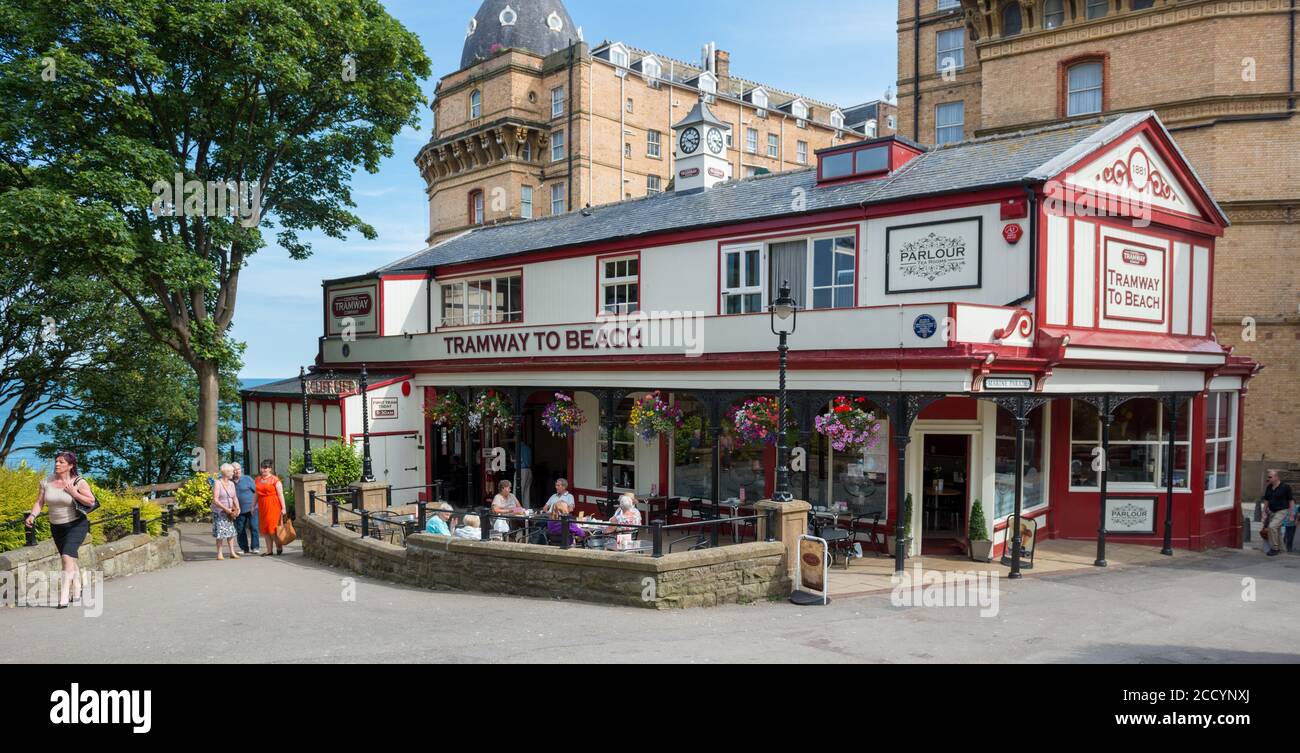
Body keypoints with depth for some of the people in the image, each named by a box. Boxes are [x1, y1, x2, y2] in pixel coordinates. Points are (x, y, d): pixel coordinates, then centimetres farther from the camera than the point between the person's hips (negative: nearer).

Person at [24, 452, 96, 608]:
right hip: (57, 527, 5)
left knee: (67, 556, -21)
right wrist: (32, 516, -17)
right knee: (70, 560, 15)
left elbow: (92, 501, -14)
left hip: (76, 525, -5)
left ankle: (63, 598, -23)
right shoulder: (46, 482, 0)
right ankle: (77, 595, 29)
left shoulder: (79, 482, -12)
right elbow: (39, 503, 0)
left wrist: (73, 493, -24)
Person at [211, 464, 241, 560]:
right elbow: (215, 500, -16)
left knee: (231, 532, 5)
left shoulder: (231, 483, 7)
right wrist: (226, 509, -20)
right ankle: (219, 554, 2)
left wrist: (237, 508, -3)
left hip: (229, 512, 6)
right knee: (220, 533, -6)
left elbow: (235, 497, 12)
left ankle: (232, 553, 9)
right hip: (219, 512, -6)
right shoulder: (217, 483, -12)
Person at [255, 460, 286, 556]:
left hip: (273, 506, -6)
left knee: (272, 527, -9)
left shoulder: (275, 480, -6)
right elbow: (257, 494, 20)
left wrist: (283, 508, -11)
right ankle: (269, 550, 12)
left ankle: (279, 547, 6)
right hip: (262, 506, 6)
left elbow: (280, 495, -7)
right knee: (265, 529, 6)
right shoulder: (258, 479, 12)